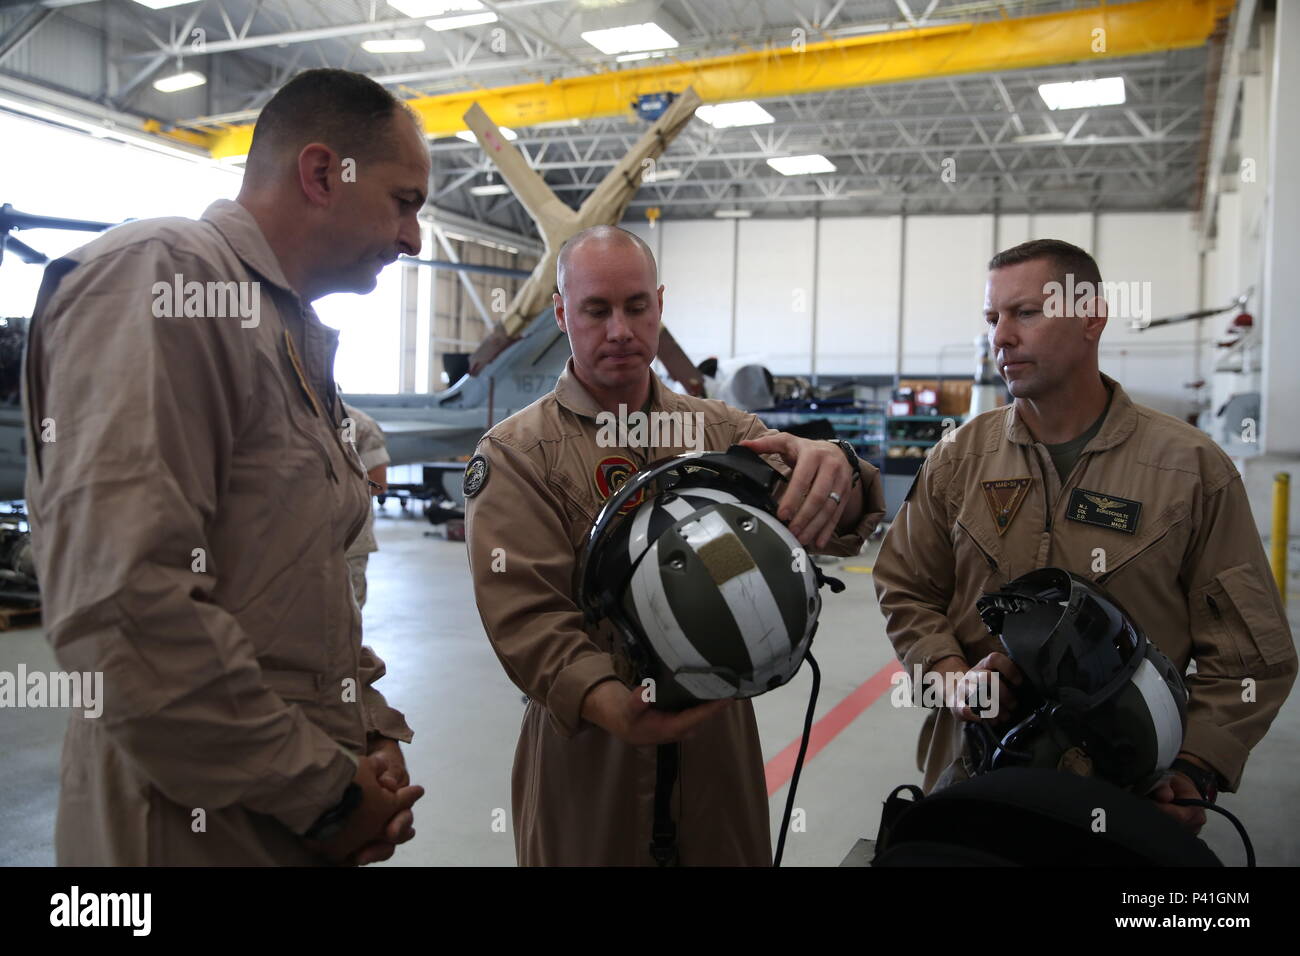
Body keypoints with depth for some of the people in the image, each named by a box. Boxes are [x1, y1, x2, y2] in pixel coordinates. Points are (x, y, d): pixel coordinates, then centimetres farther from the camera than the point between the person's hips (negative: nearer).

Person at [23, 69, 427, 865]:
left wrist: (373, 732, 6)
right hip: (206, 828, -8)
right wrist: (323, 794, -19)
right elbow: (119, 602, -28)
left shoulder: (296, 337, 15)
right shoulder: (159, 271, -15)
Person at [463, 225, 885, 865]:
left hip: (719, 737, 3)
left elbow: (826, 527, -8)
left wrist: (836, 476, -32)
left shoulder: (721, 432, 6)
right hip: (587, 752, -3)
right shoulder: (515, 454, -3)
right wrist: (611, 703, -32)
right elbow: (523, 614, -14)